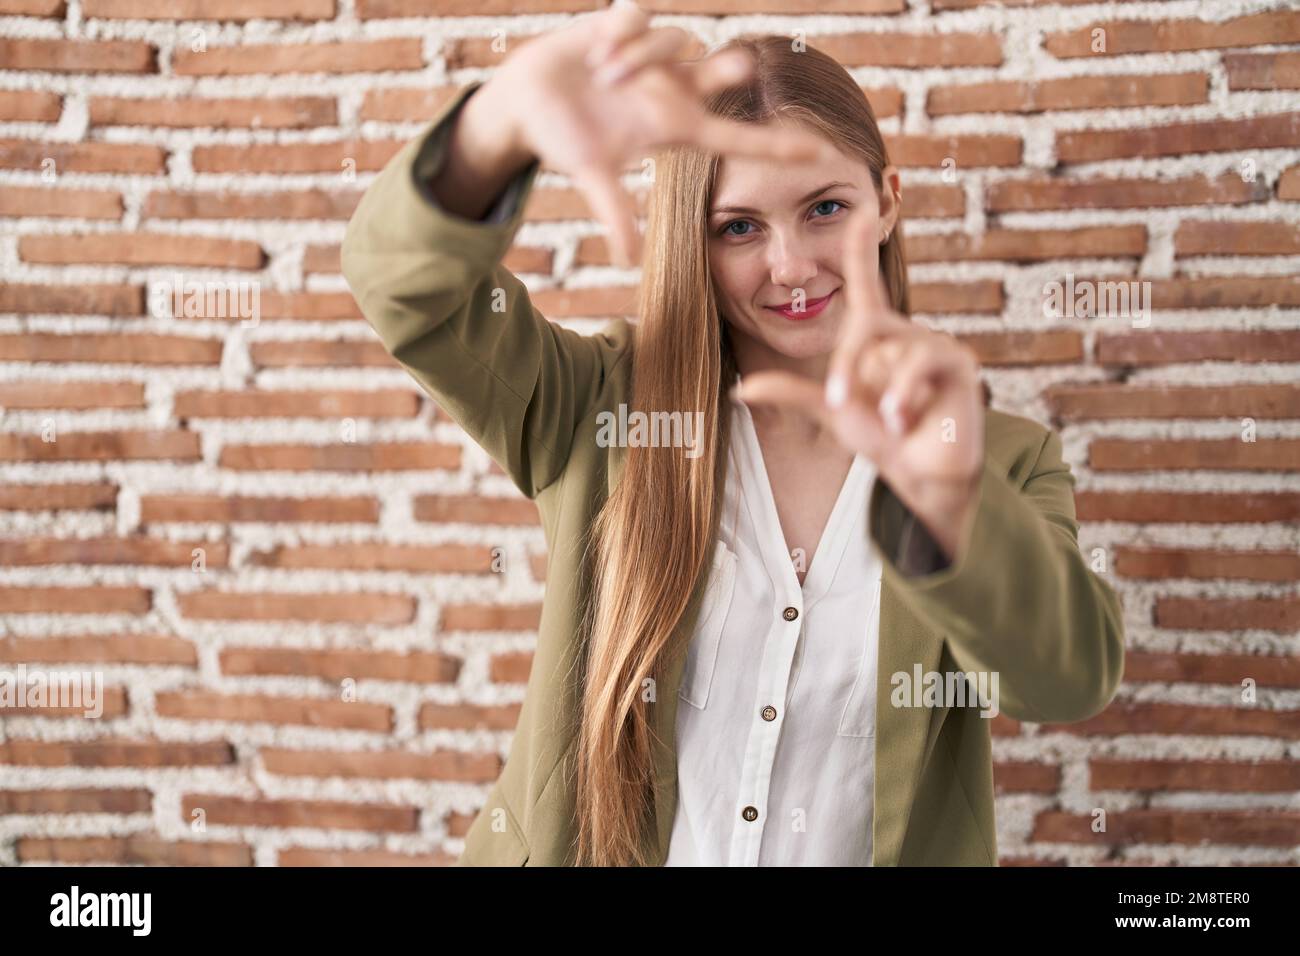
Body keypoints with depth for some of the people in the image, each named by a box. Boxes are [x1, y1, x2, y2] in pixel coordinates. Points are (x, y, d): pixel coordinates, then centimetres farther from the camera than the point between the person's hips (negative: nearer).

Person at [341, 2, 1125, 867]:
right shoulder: (604, 412, -10)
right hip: (585, 846, 1)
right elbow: (407, 284, -24)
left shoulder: (1002, 463, -9)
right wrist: (509, 117, -43)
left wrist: (946, 494, -46)